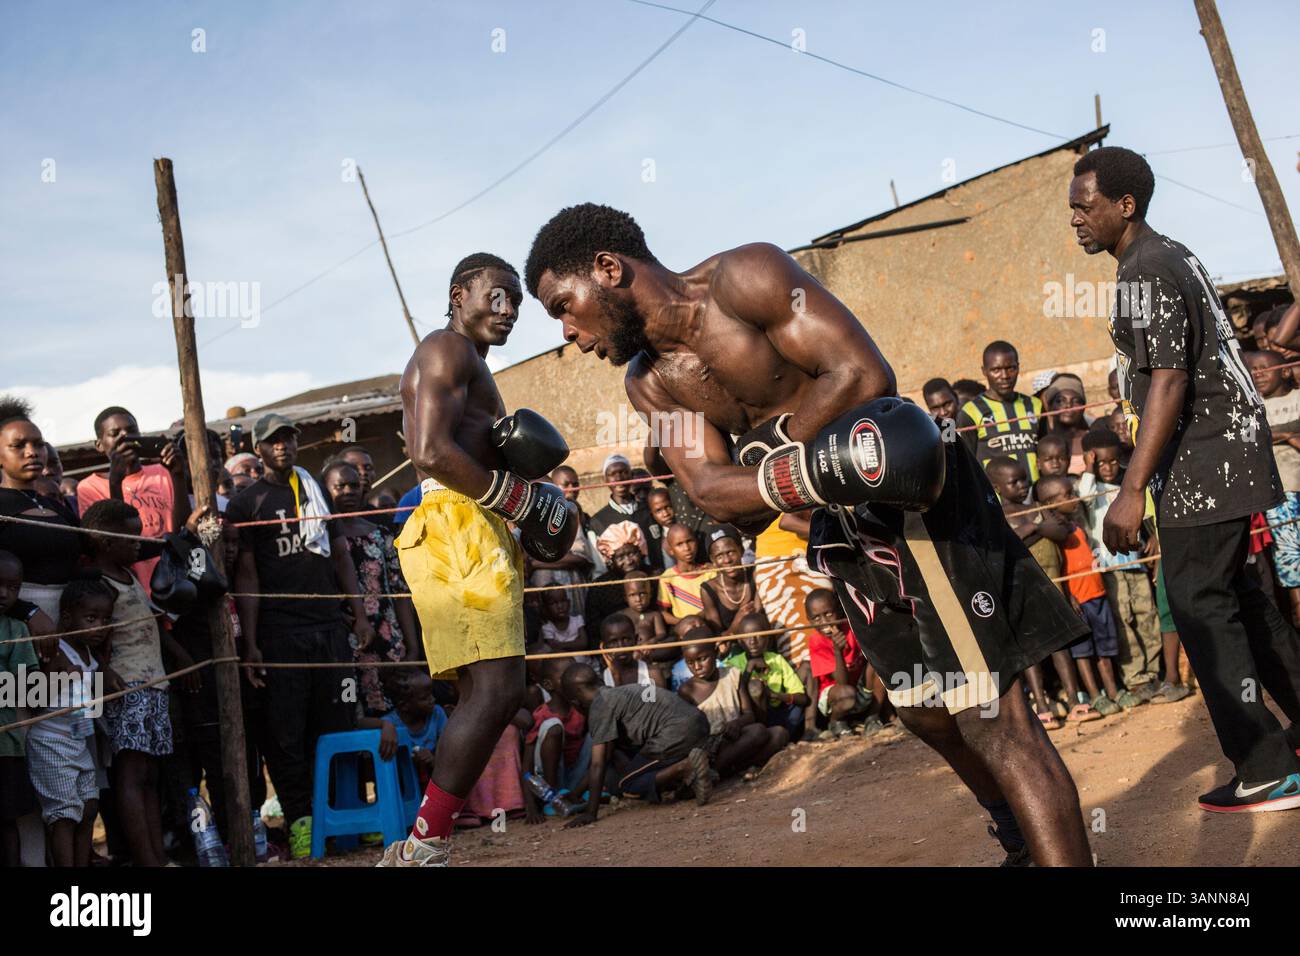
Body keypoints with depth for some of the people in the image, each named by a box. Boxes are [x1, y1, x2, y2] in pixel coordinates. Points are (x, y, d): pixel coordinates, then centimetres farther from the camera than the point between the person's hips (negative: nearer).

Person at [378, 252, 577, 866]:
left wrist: (516, 465, 8)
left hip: (478, 536, 11)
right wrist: (518, 496, -11)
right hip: (457, 529, -11)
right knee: (497, 690, -19)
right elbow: (432, 452, -17)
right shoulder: (449, 349, -3)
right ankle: (424, 848, -17)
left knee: (487, 698, 9)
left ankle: (420, 852, 8)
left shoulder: (466, 364, 31)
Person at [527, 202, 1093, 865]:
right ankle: (1024, 842, 39)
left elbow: (865, 375, -24)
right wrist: (811, 475, -29)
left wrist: (770, 462, -18)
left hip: (914, 500, -8)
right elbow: (709, 491, -10)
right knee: (925, 711, 20)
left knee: (990, 719, -13)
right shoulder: (650, 382, 3)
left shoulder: (747, 276, -17)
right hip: (845, 523, 8)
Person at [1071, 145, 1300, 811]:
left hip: (1202, 456, -10)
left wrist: (1133, 490, -26)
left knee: (1200, 606, -8)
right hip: (1226, 446, 10)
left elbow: (1168, 383, -24)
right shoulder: (1173, 256, 16)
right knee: (1231, 593, 18)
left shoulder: (1145, 274, -16)